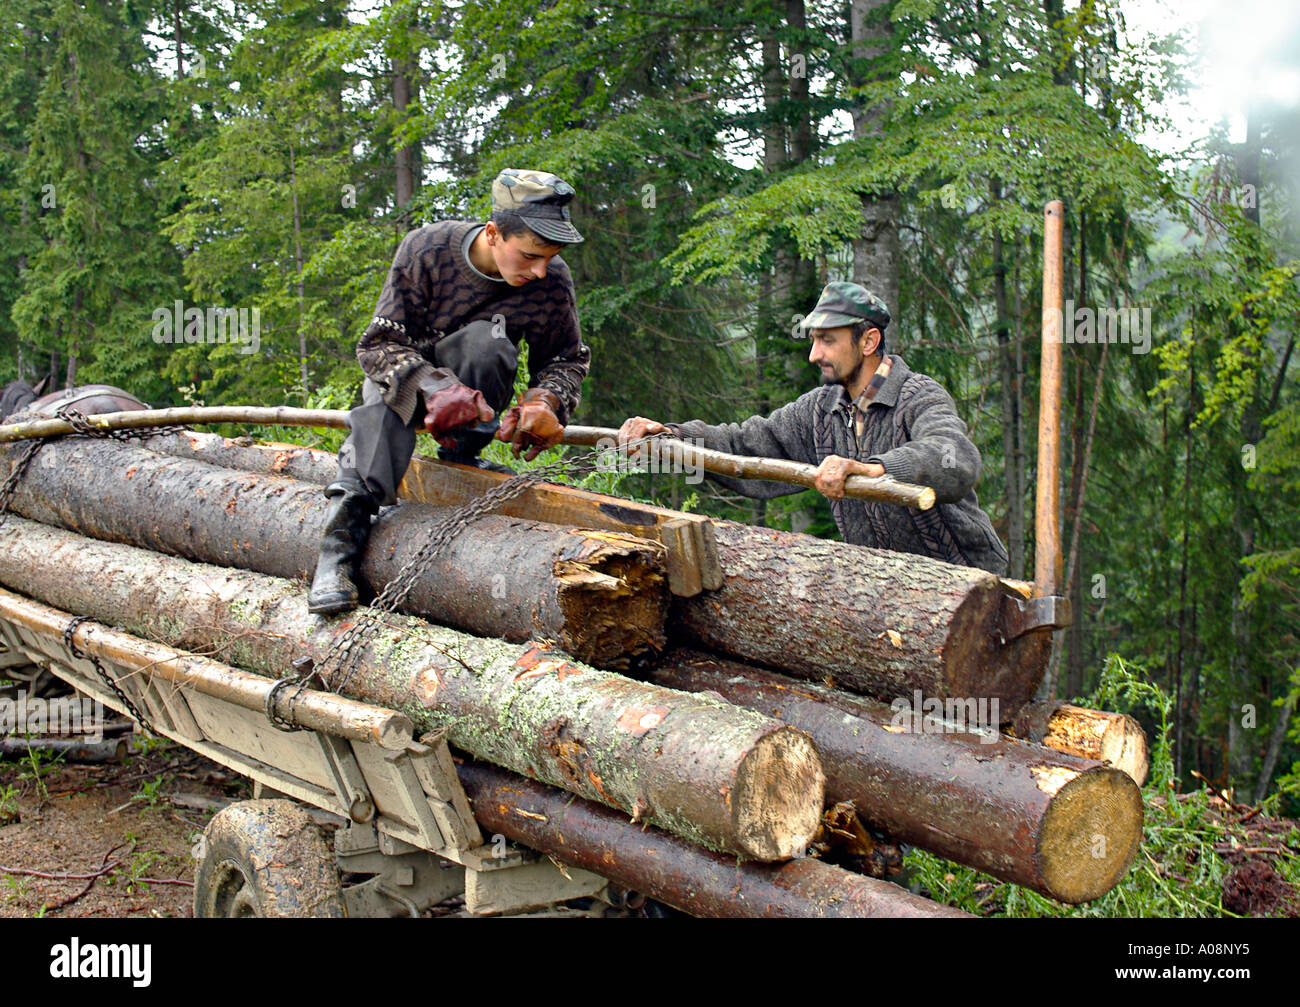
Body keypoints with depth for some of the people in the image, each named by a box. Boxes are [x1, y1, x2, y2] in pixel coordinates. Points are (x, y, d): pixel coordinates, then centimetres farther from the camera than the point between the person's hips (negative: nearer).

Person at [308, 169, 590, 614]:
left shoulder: (553, 282, -18)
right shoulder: (426, 250, -24)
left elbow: (568, 360, -3)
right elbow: (378, 344, -23)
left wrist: (546, 400, -28)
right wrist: (433, 387, -44)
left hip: (479, 388, 1)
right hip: (411, 376, -1)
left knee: (484, 338, -32)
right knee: (387, 394, -36)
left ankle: (462, 458, -15)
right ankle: (339, 546, -42)